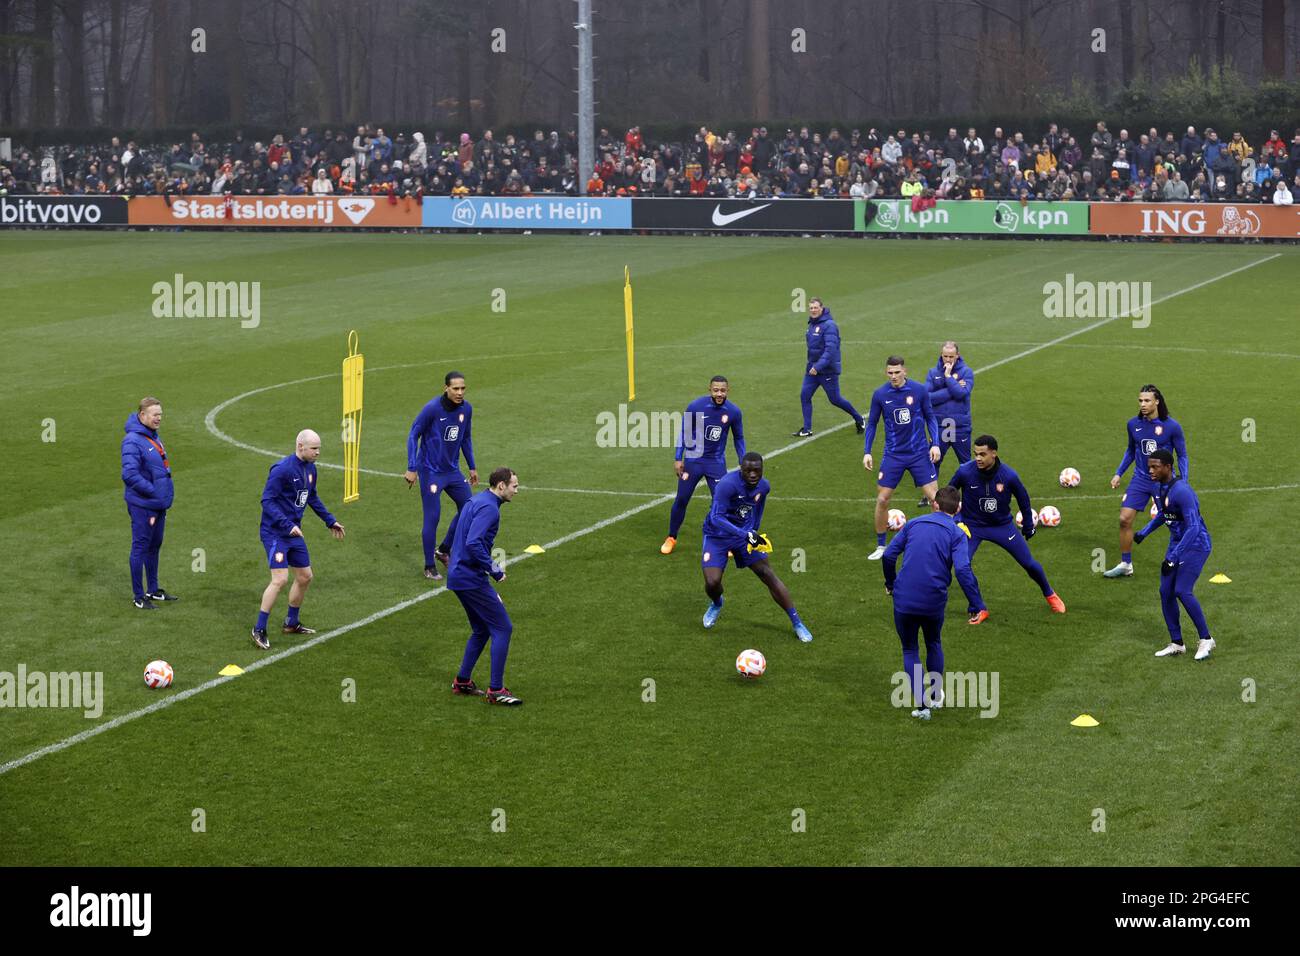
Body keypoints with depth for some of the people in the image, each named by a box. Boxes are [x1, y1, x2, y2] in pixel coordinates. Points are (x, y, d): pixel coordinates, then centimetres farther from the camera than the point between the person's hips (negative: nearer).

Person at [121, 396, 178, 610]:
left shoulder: (153, 436, 10)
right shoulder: (133, 441, -19)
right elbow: (129, 474, -25)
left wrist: (165, 495, 11)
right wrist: (153, 491, -20)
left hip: (159, 504, 9)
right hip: (142, 506, -9)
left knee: (154, 546, 19)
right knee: (140, 548, 1)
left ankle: (153, 590, 32)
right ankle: (139, 596, 10)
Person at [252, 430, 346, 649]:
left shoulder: (310, 468, 6)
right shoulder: (282, 469, -20)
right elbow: (267, 501, -23)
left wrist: (330, 521, 22)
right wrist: (288, 525, -30)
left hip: (294, 532, 9)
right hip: (274, 532, -9)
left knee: (305, 577, 13)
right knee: (280, 579, -15)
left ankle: (291, 623, 31)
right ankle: (259, 630, -5)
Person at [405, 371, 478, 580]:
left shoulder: (466, 409, -1)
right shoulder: (432, 408, -19)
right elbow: (413, 435, -13)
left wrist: (472, 467, 17)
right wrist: (411, 468, -17)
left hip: (452, 470, 7)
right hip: (430, 472, -6)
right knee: (432, 518, -5)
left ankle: (443, 550, 26)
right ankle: (429, 567, 8)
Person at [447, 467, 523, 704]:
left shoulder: (475, 501, 14)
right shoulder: (489, 508, -18)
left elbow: (452, 531, 25)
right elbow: (473, 544, -29)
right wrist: (494, 570, -21)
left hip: (458, 576, 10)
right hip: (472, 579, -10)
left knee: (481, 630, 20)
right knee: (502, 628, -5)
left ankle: (462, 682, 24)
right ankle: (496, 690, -4)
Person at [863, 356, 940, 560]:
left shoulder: (919, 390, -8)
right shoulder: (880, 394, -6)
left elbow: (930, 418, 3)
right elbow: (871, 423, 5)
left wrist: (935, 444, -7)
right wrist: (867, 452, 0)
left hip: (919, 454, -1)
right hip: (893, 455, 1)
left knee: (935, 497, -3)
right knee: (882, 499, 0)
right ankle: (881, 547, 17)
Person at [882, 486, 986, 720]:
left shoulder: (913, 524, 7)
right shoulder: (957, 534, -3)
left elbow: (888, 556, 5)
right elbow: (963, 570, -17)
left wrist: (890, 583, 22)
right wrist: (977, 606, -15)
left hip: (904, 600, 1)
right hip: (934, 602, 0)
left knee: (910, 651, 15)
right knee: (934, 645, 27)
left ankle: (921, 704, 2)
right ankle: (936, 696, 36)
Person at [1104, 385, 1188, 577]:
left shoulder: (1172, 426, -11)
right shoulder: (1133, 424, -1)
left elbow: (1182, 455, -2)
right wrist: (1118, 473, 9)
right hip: (1140, 480, 3)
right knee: (1124, 519, -8)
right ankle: (1125, 565, 5)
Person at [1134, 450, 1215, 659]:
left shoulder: (1181, 491, -26)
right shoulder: (1159, 487, 3)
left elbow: (1193, 527, -28)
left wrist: (1172, 558, -29)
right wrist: (1144, 533, 13)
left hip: (1195, 544, -9)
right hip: (1177, 542, 9)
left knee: (1182, 591, -18)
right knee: (1166, 591, 3)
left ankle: (1205, 639, -3)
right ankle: (1176, 644, 14)